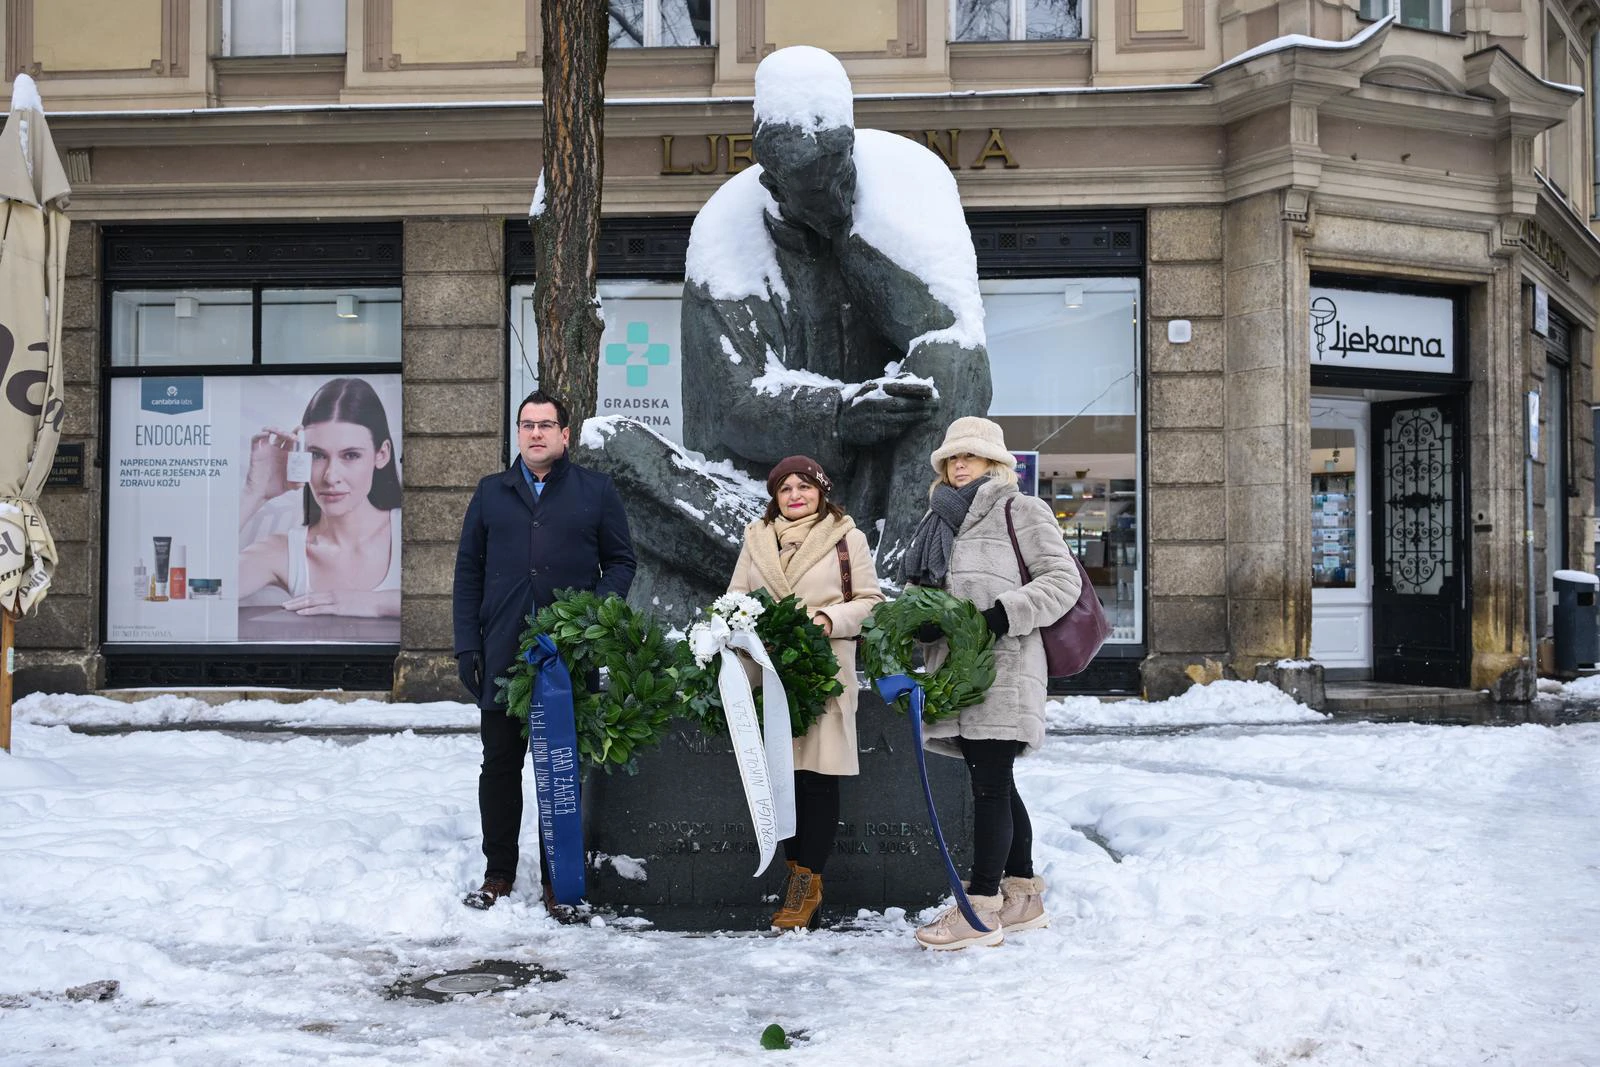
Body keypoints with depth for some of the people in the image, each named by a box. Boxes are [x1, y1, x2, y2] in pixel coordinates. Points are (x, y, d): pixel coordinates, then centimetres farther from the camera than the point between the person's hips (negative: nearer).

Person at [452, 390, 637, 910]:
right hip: (503, 653, 2)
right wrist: (467, 645, 3)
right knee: (499, 764, 6)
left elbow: (620, 560, 8)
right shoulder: (492, 493, 12)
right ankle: (498, 873, 17)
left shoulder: (596, 491, 7)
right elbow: (468, 571, 12)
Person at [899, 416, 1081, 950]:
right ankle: (1023, 896, 21)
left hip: (1003, 667, -8)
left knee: (989, 784, -9)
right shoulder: (942, 520, 21)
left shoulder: (1021, 511, 0)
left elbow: (1062, 579, -7)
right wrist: (920, 620, 0)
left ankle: (981, 908, -7)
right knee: (993, 785, 11)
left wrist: (1004, 614, -19)